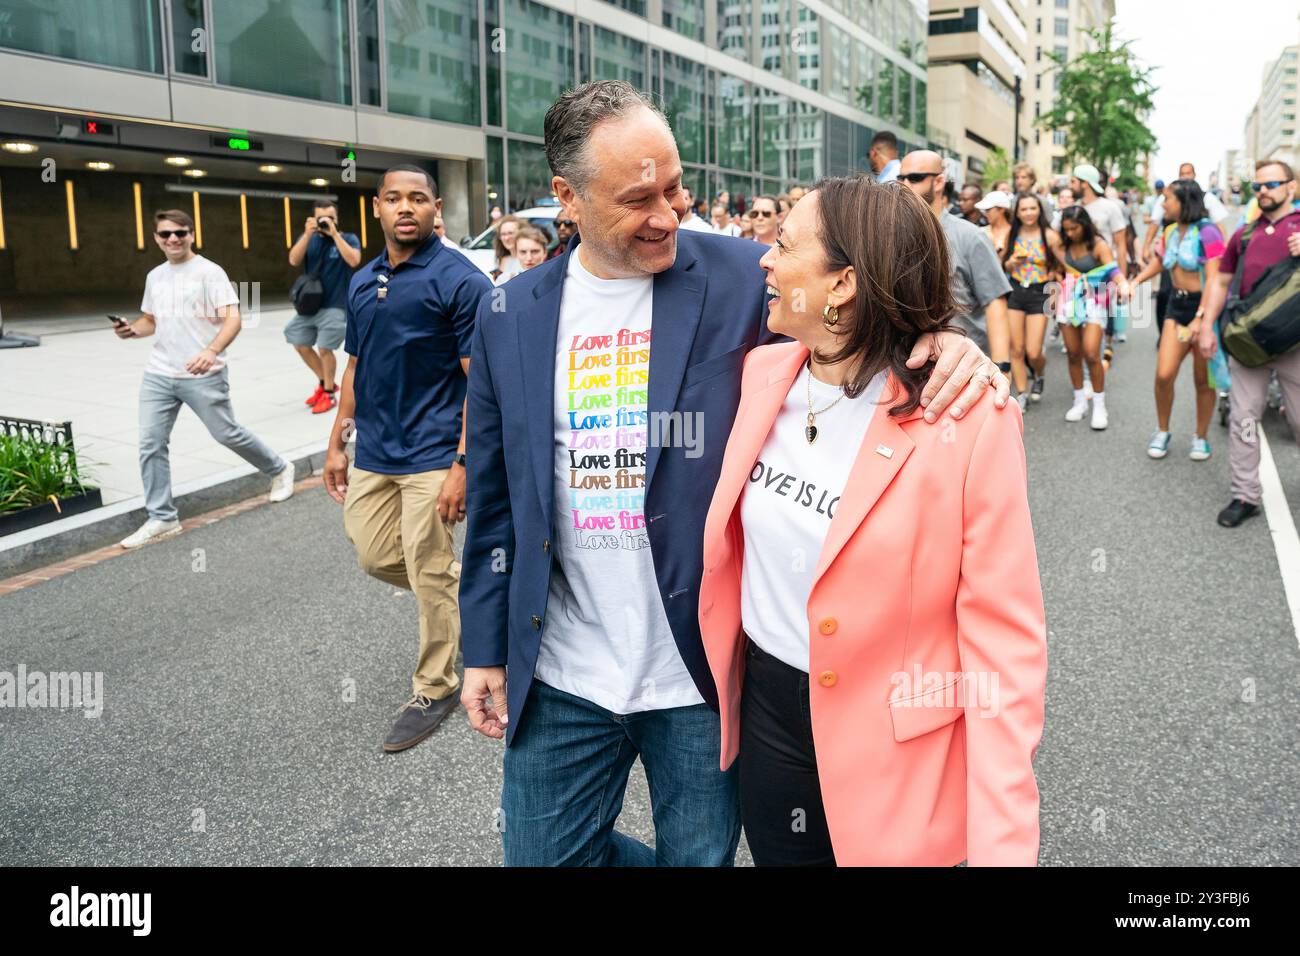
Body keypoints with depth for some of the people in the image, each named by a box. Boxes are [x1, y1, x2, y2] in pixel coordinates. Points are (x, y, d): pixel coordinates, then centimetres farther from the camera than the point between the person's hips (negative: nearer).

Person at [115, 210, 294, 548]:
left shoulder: (209, 272, -9)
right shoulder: (154, 276, 13)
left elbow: (233, 320, -18)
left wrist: (212, 351, -36)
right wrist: (131, 329, 1)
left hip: (203, 376, -6)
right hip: (157, 375, 6)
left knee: (227, 434, 5)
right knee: (151, 444, 0)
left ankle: (279, 470, 31)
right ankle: (161, 518, 9)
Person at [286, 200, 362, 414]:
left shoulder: (348, 239, -4)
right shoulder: (308, 238, 6)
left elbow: (354, 261, -23)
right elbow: (294, 260, -8)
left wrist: (334, 234, -21)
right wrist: (308, 234, -18)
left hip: (335, 306, -5)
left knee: (324, 348, -6)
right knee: (300, 344, 11)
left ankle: (329, 394, 13)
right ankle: (325, 382, 31)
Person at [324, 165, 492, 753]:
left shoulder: (459, 280, -12)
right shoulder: (362, 282, 10)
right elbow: (355, 367, 17)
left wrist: (462, 464, -20)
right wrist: (337, 445, 15)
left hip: (432, 456, -7)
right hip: (374, 453, 7)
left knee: (429, 577, 2)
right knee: (375, 558, 14)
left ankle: (434, 689, 20)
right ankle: (466, 586, 39)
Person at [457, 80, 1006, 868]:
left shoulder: (744, 279, -7)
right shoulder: (512, 318, 2)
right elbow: (496, 500, 7)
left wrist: (946, 341, -26)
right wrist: (486, 649, 9)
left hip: (704, 673, -2)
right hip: (559, 679, 3)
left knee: (702, 854, 16)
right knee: (546, 852, 16)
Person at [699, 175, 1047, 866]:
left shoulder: (971, 420, -21)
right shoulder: (763, 372, -4)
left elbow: (1004, 642, -18)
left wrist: (1002, 845, -21)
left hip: (897, 749, -5)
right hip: (767, 710, 5)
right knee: (777, 853, 22)